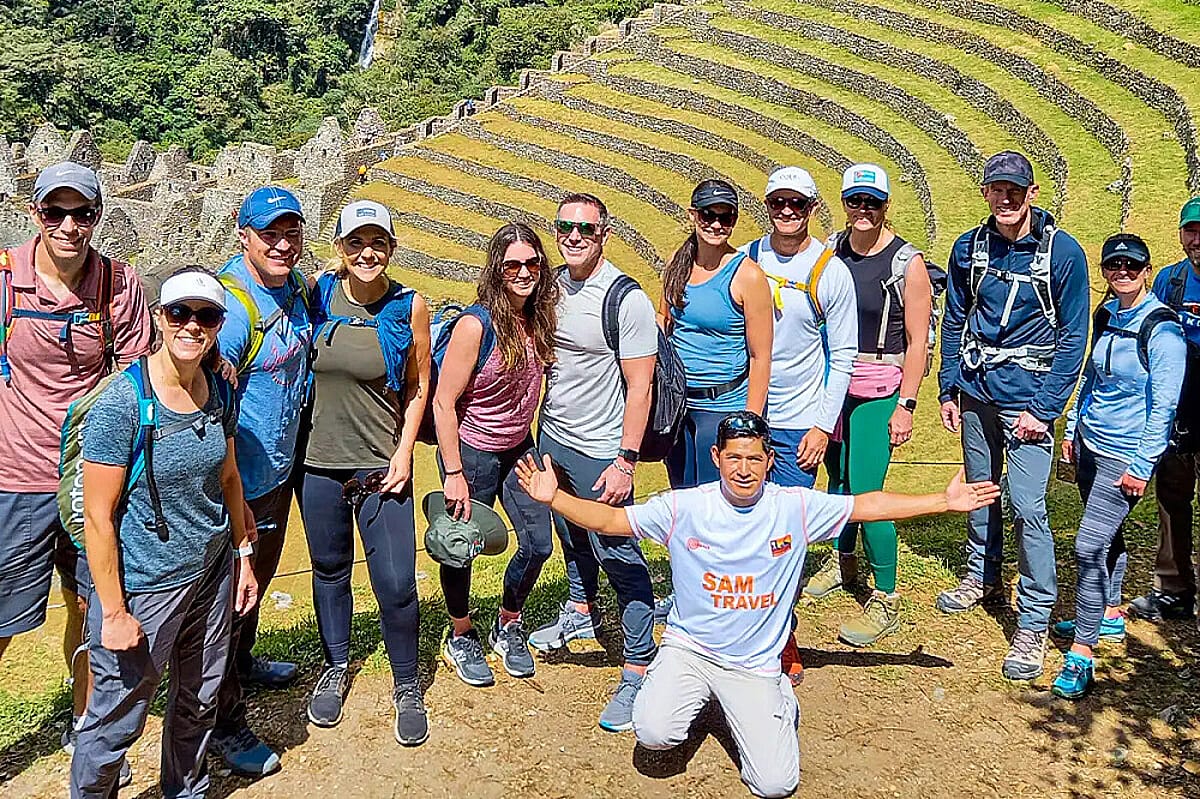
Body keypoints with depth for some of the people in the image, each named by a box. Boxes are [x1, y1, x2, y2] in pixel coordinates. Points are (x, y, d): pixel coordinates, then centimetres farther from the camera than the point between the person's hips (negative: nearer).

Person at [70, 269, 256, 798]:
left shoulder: (220, 392, -2)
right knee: (116, 722, 8)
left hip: (212, 573, 6)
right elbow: (98, 518, -17)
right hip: (143, 588, -6)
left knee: (199, 703, 22)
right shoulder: (122, 402, -20)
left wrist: (243, 556, 13)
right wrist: (113, 612, -15)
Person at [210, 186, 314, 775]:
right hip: (238, 481, -8)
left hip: (280, 469, 8)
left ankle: (242, 661, 50)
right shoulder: (231, 305, -24)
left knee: (259, 576, 26)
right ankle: (225, 720, 22)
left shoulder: (298, 287, 3)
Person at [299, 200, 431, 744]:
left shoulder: (409, 307, -7)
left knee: (396, 583, -4)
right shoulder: (318, 294, -4)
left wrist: (404, 452, -5)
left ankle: (406, 686, 20)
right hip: (320, 460, 2)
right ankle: (335, 668, 40)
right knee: (329, 569, 17)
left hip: (381, 464, -2)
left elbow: (417, 388, 2)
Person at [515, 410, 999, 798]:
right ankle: (697, 697, 12)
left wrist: (946, 501, -1)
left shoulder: (796, 508, -7)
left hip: (756, 664, 0)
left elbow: (868, 505, 1)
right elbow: (609, 520, -7)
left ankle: (777, 699, 22)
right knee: (653, 733, -25)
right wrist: (554, 498, -21)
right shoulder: (682, 508, -9)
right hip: (688, 648, 0)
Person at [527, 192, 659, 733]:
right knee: (571, 535, 25)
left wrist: (626, 460, -20)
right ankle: (580, 613, 48)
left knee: (618, 555, -4)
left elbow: (640, 386, -17)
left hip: (600, 452, -7)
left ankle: (638, 671, 6)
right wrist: (537, 428, 16)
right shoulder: (551, 285, 3)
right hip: (551, 438, 7)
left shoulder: (627, 299, -17)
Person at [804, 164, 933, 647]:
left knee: (865, 493, -8)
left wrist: (905, 405, -13)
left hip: (879, 390, -5)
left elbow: (918, 342, -8)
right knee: (837, 477, 18)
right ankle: (842, 562, 41)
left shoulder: (907, 263, -10)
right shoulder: (831, 250, 4)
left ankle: (886, 602, 6)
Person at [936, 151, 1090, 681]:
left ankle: (1034, 623, 2)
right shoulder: (969, 248, 3)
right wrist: (948, 390, 6)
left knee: (1027, 506, -9)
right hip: (976, 393, 5)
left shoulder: (1063, 252, -9)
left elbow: (1073, 337, -8)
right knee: (979, 491, 17)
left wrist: (1042, 408, -14)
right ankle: (982, 577, 38)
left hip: (1027, 397, -4)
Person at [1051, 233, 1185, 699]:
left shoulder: (1162, 329, -14)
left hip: (1125, 457, -7)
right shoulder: (1106, 317, 7)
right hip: (1089, 445, 7)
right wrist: (1072, 429, 17)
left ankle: (1082, 652, -5)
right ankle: (1108, 615, 38)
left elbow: (1164, 405, -15)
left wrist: (1142, 467, -16)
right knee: (1105, 535, 20)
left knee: (1090, 546, -12)